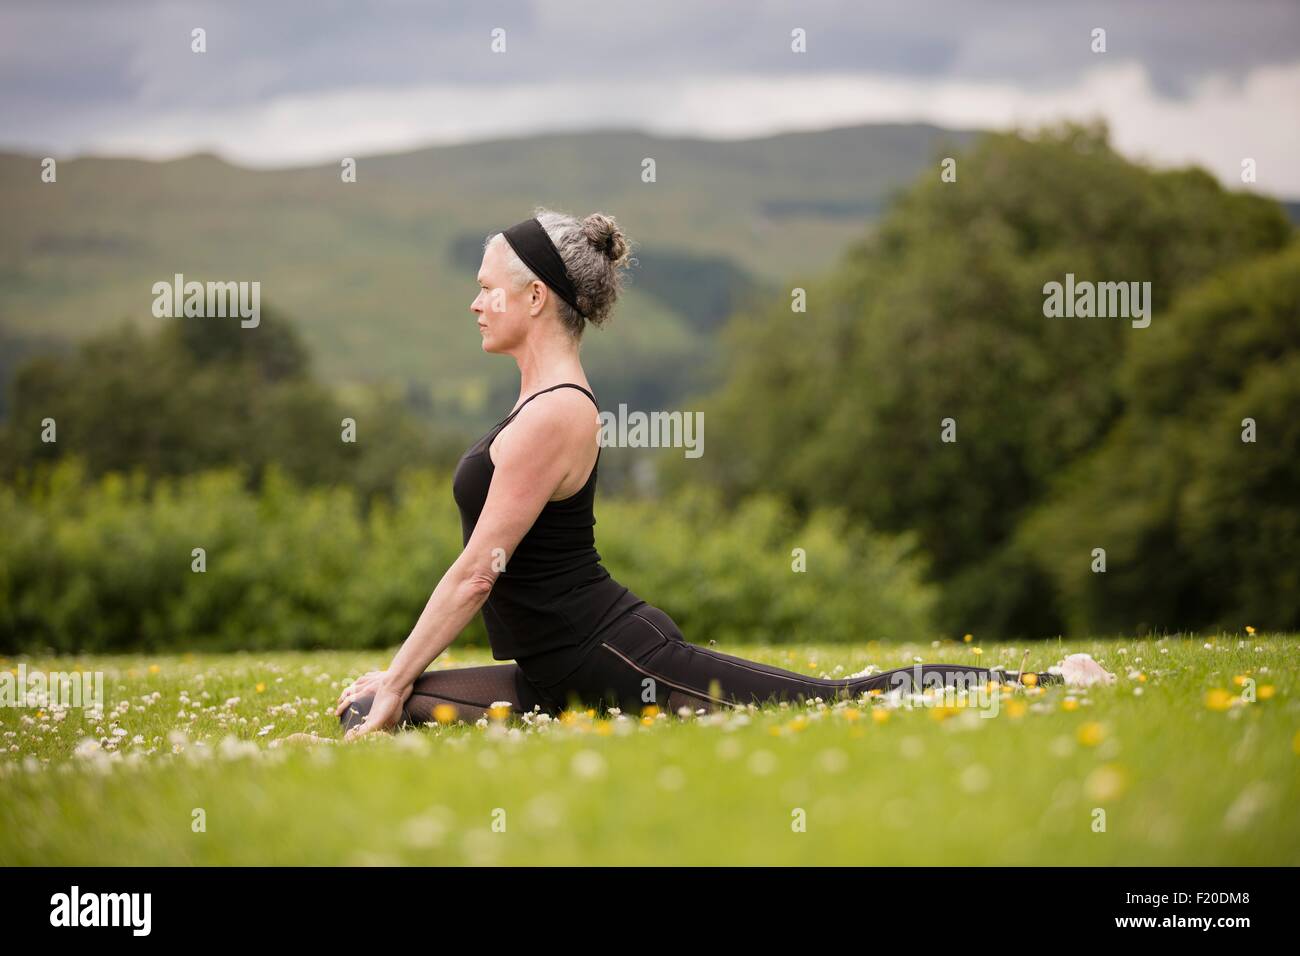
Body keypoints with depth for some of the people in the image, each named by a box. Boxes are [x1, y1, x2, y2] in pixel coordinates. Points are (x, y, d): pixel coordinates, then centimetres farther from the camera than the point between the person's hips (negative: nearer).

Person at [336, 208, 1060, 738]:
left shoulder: (553, 415, -17)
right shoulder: (549, 399, 15)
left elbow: (476, 574, -17)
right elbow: (485, 569, 19)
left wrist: (396, 685, -12)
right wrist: (396, 682, 17)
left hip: (615, 658, -10)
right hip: (558, 676, 10)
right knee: (375, 711, 0)